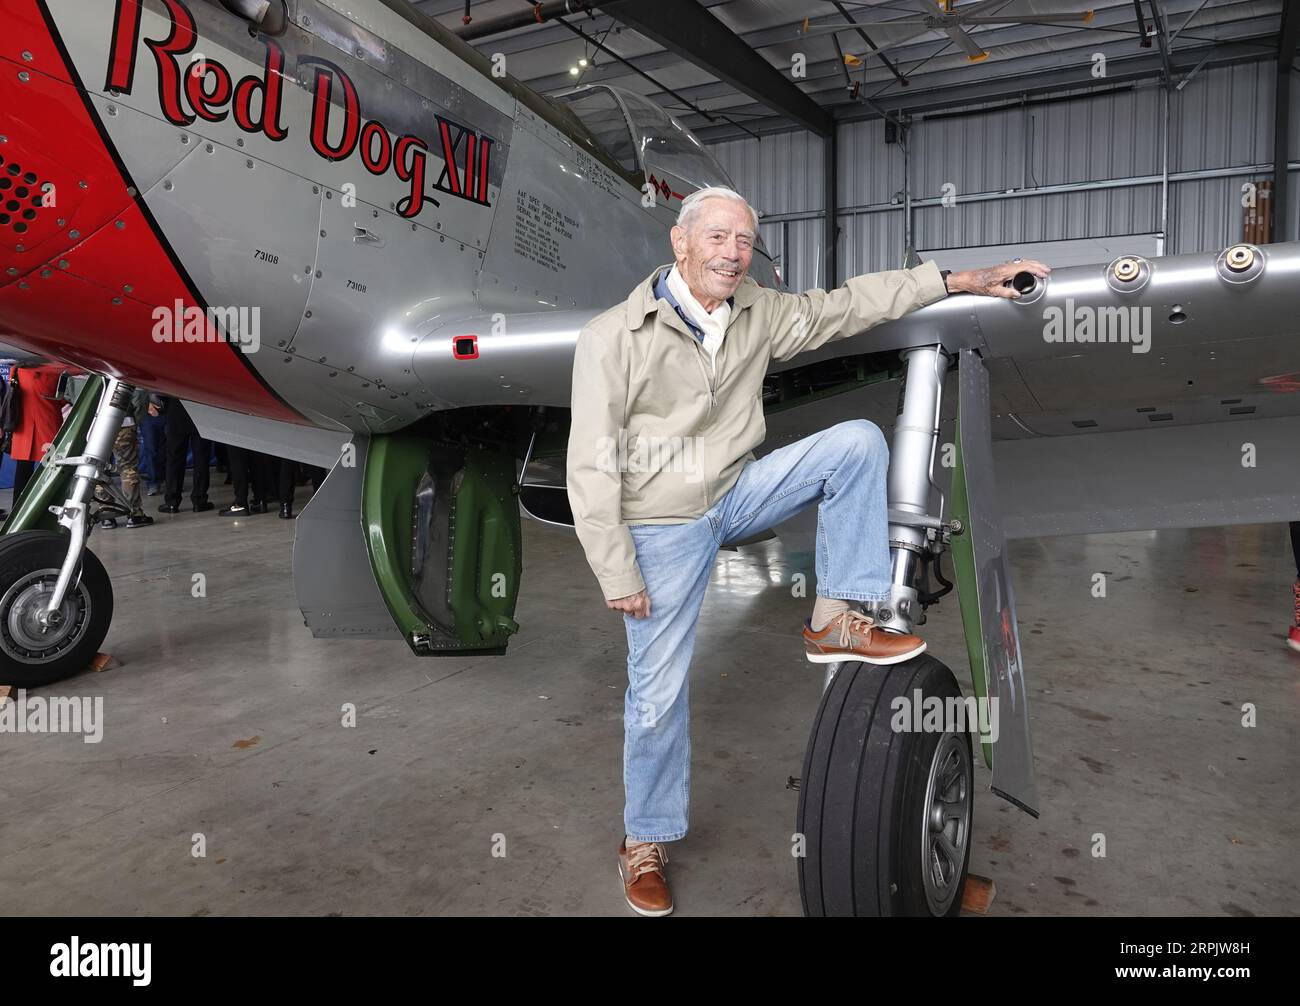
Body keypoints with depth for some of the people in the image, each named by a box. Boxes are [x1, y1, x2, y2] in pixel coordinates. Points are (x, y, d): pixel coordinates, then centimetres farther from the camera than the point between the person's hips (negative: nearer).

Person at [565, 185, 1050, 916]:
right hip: (664, 530, -4)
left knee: (859, 439, -11)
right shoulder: (614, 338, -16)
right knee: (659, 692, 1)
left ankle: (837, 622, -5)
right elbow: (592, 466, -16)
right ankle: (645, 842, 25)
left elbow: (848, 305, 6)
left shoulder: (758, 313, -1)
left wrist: (961, 280, 0)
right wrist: (618, 574, -17)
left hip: (735, 495, 5)